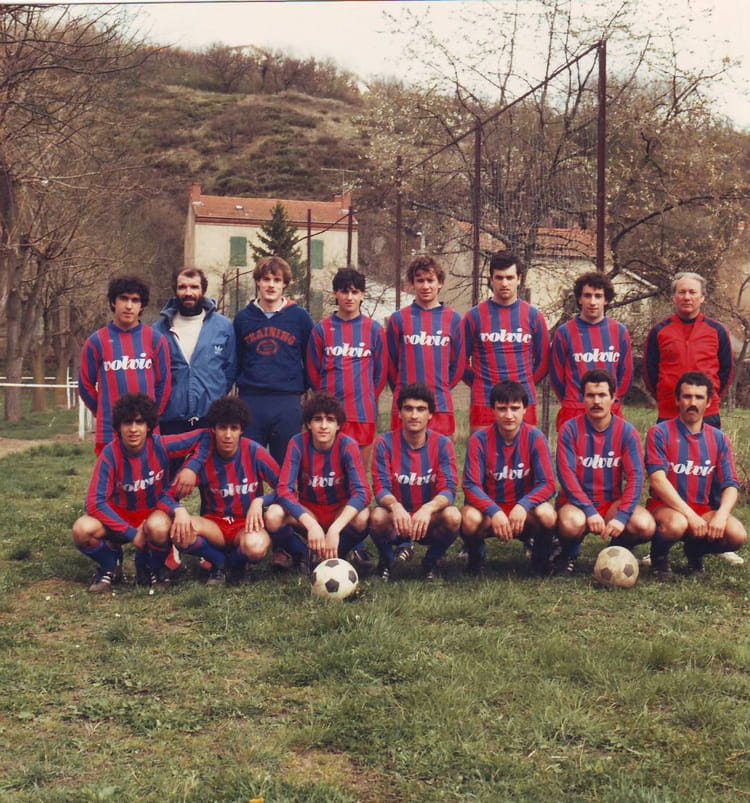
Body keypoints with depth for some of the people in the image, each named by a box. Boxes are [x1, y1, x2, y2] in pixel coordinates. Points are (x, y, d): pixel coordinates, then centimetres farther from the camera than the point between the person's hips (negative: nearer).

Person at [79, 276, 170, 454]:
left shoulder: (155, 339, 6)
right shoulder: (96, 341, 3)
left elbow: (163, 382, 11)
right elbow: (86, 385, 10)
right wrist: (105, 414, 12)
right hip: (109, 434, -1)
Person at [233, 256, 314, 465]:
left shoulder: (300, 317, 4)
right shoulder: (243, 318, 8)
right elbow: (235, 362, 15)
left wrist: (303, 387, 7)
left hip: (288, 403, -1)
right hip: (250, 402, 1)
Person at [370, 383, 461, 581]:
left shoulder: (442, 444, -6)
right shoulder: (385, 443, -7)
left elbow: (448, 489, -16)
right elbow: (381, 487, -15)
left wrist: (428, 509, -39)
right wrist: (395, 506, -40)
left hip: (429, 521, 1)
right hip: (396, 521, -1)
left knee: (453, 516, -31)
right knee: (378, 517, -34)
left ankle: (431, 561, 1)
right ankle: (386, 561, 0)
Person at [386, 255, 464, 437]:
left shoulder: (453, 318, 7)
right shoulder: (399, 319, 4)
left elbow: (458, 364, 11)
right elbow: (391, 363, 9)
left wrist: (441, 390, 10)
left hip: (441, 406, 1)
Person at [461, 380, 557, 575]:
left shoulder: (534, 437, -8)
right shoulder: (479, 440, -10)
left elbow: (547, 484, -13)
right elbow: (471, 485, -14)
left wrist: (523, 506, -31)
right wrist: (494, 512, -32)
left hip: (524, 513, 1)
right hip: (489, 508, 0)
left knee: (547, 514, -32)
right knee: (470, 518, -34)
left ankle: (540, 560, 1)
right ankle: (475, 558, 2)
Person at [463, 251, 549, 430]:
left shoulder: (533, 316, 8)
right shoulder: (475, 316, 4)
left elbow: (543, 361, 15)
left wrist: (524, 385, 10)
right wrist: (478, 384, 6)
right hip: (483, 403, -1)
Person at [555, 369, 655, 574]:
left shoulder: (627, 432, -3)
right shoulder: (570, 429, -7)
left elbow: (635, 477, -9)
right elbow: (566, 475, -14)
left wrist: (622, 516, -23)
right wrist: (589, 511, -25)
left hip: (613, 501, 2)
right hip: (577, 502, -2)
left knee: (645, 526, -26)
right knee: (571, 523, -37)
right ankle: (568, 555, 1)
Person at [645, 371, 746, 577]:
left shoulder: (719, 439, 7)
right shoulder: (660, 433, -5)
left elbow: (730, 486, 0)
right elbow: (657, 480, -16)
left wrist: (721, 515, -21)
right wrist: (690, 515, -25)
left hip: (703, 510, 4)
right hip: (665, 507, -4)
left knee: (737, 535, -24)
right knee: (676, 524, -39)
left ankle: (695, 551, 9)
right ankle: (659, 555, -2)